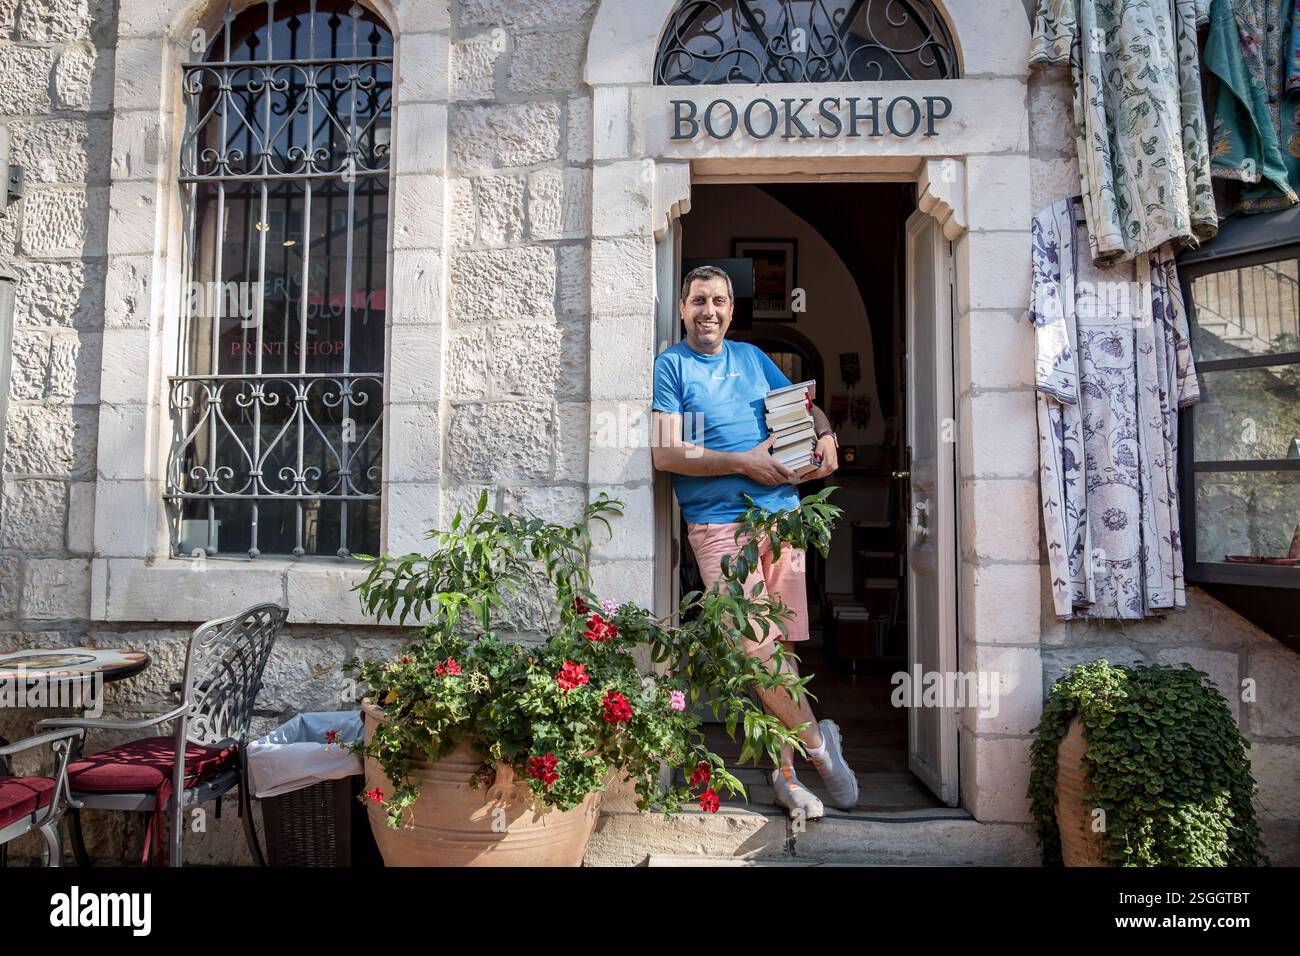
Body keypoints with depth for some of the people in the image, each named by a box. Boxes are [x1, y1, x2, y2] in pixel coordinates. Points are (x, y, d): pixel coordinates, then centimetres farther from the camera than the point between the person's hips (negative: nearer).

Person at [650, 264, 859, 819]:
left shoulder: (751, 357, 17)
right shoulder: (670, 366, 1)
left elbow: (804, 405, 25)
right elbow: (664, 453, -10)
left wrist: (826, 435, 2)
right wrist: (745, 463, -14)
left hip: (783, 512, 5)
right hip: (720, 522, -5)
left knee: (782, 644, 7)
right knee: (755, 649, -9)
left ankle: (787, 772, 18)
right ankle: (816, 741, 13)